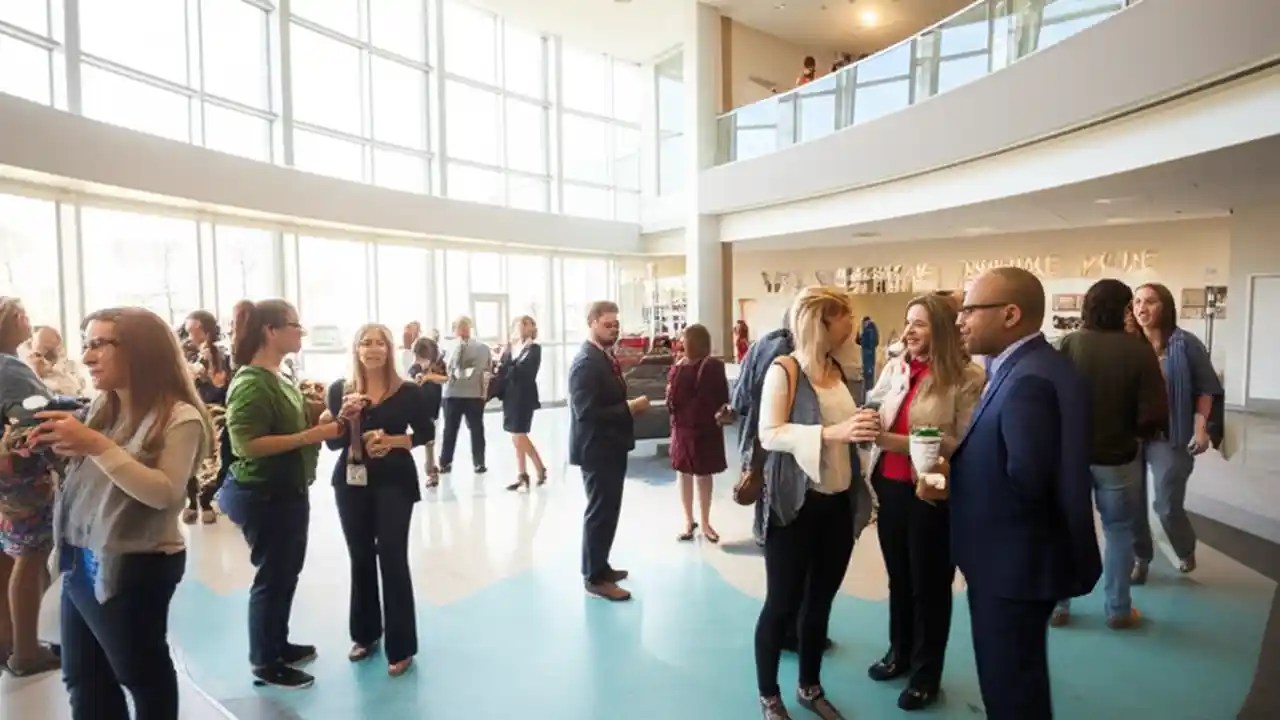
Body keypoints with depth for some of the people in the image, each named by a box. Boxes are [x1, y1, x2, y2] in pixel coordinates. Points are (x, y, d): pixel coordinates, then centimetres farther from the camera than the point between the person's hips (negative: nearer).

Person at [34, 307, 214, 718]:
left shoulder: (179, 417, -16)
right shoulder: (100, 410, 7)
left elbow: (164, 493, -24)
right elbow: (84, 480, 14)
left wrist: (99, 446, -29)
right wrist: (59, 446, -4)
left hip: (134, 567, -7)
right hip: (81, 564, 8)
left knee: (143, 676, 12)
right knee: (82, 680, 20)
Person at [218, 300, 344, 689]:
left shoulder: (279, 379, 9)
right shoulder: (250, 384, -20)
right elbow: (247, 444, -27)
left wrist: (327, 423, 6)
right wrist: (309, 437, -28)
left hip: (289, 491, 9)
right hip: (263, 496, -9)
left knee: (287, 572, 20)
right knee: (272, 575, 5)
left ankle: (278, 644, 36)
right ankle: (265, 663, 21)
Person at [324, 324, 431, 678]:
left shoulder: (407, 392, -4)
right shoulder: (340, 390, 2)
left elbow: (426, 432, 1)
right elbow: (332, 443, 1)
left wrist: (394, 441, -14)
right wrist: (344, 417, -18)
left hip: (395, 482, -3)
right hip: (352, 482, 3)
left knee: (393, 559, -3)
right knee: (360, 558, 13)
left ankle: (401, 647, 7)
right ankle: (365, 634, 32)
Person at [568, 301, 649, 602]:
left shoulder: (606, 357, 11)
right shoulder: (586, 362, -20)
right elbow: (586, 411, -27)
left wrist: (631, 404, 0)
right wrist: (629, 407, -23)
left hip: (611, 446, 10)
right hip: (597, 449, -10)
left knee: (608, 509, 18)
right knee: (600, 512, 0)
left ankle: (600, 566, 32)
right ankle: (594, 577, 12)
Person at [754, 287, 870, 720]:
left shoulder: (835, 370, 9)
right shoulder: (784, 369, -12)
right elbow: (769, 434, -22)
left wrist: (862, 431, 7)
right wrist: (830, 433, -31)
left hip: (838, 503, 7)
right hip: (797, 505, -7)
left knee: (821, 600, 18)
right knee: (782, 603, 5)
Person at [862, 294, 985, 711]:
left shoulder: (966, 378, -12)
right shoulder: (894, 368, 4)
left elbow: (965, 445, -16)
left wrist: (898, 441, -21)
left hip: (932, 494, -5)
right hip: (890, 488, 5)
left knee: (929, 584, 12)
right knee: (898, 578, 20)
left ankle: (926, 672, 32)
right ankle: (899, 652, 41)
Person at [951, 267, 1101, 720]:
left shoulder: (1029, 380, -26)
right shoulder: (1032, 367, 7)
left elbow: (1025, 481, -28)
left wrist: (952, 470, -12)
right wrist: (961, 461, -3)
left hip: (1014, 564, -10)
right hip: (1017, 558, 10)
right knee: (1018, 677, 26)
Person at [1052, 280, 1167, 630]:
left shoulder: (1069, 344, -12)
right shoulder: (1139, 350, -14)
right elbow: (1154, 415, -16)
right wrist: (1142, 432, 7)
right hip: (1118, 455, -1)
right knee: (1119, 531, 17)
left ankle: (1058, 605, 23)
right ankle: (1118, 610, 26)